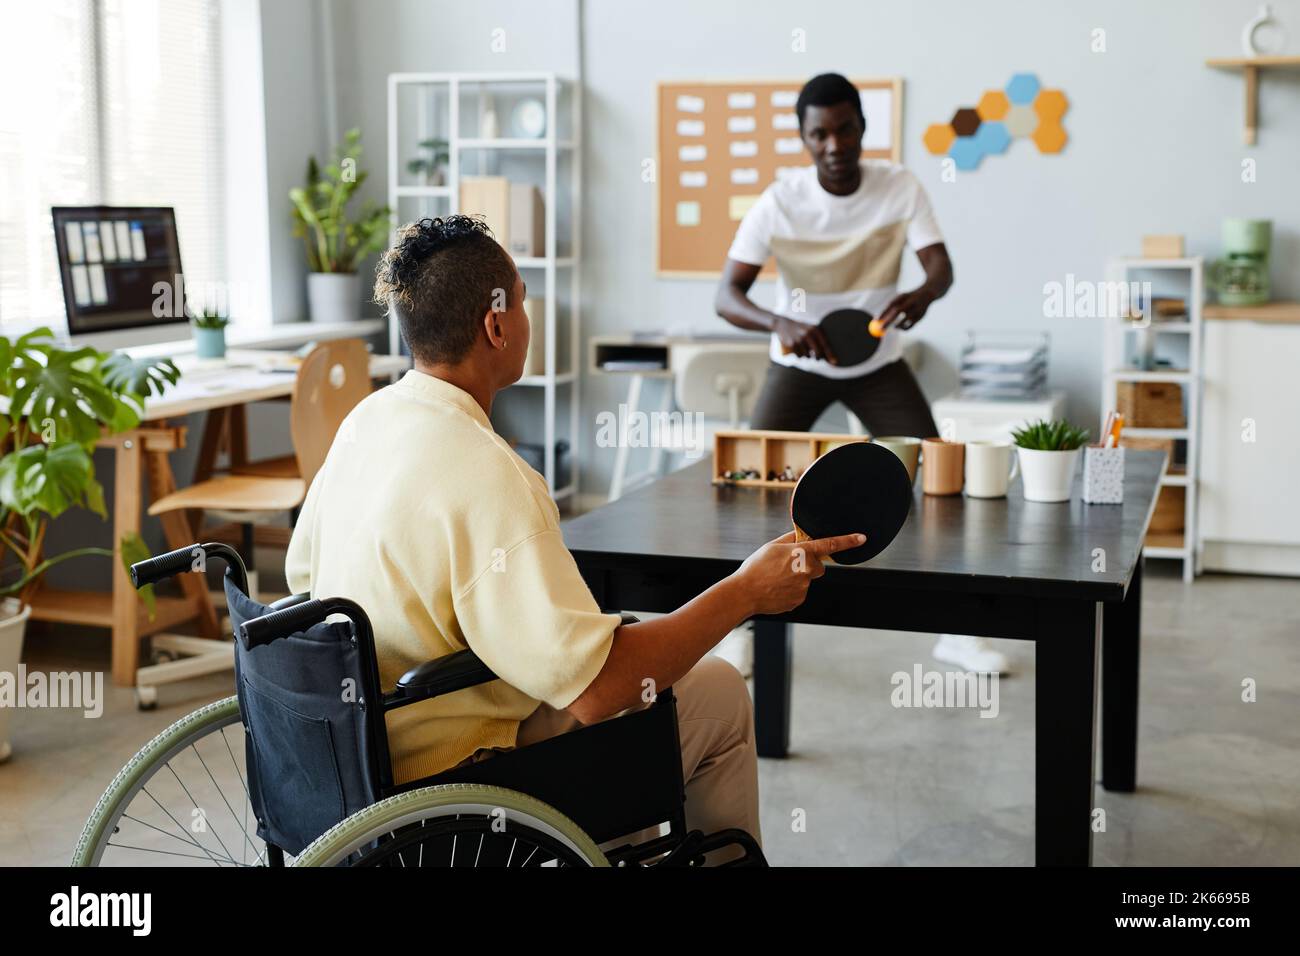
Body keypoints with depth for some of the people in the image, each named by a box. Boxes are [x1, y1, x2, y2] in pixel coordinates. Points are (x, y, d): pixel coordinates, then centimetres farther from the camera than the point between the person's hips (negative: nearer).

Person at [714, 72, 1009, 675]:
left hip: (878, 364, 1)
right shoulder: (779, 203, -20)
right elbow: (726, 297, -24)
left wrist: (923, 295, -44)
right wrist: (782, 324, -44)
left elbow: (941, 266, -20)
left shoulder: (901, 189, -15)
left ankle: (955, 631, 10)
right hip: (799, 365, -1)